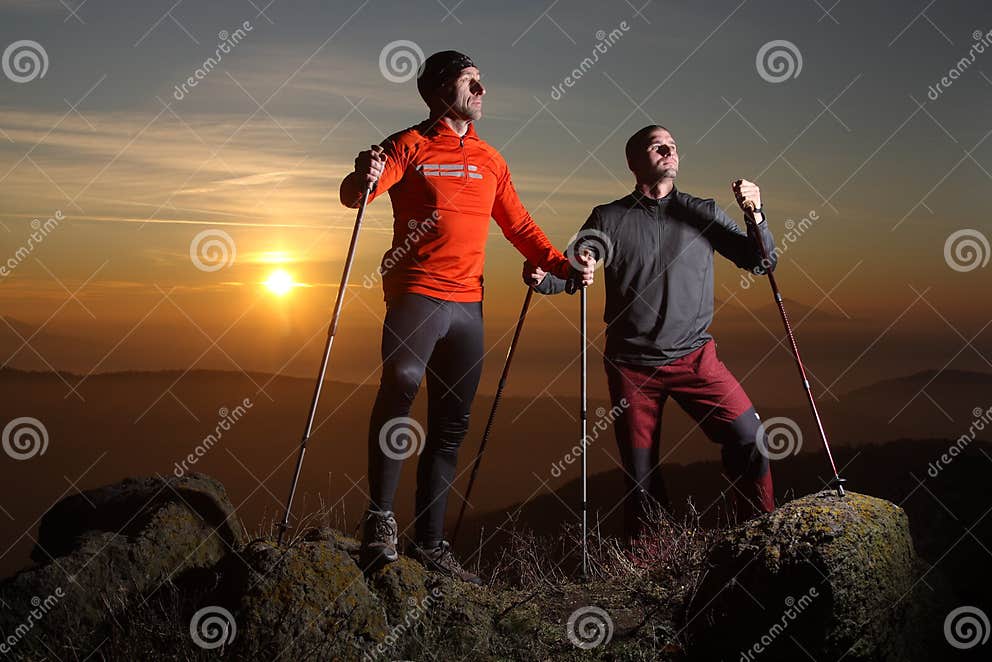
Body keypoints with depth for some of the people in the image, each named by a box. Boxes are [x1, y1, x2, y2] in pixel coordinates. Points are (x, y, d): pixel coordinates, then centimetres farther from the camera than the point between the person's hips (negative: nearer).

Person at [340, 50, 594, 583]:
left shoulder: (489, 159, 19)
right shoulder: (410, 145, 3)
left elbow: (519, 227, 19)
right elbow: (355, 194, -11)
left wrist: (563, 265, 4)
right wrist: (363, 179, -35)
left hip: (468, 304, 6)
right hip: (416, 292, -6)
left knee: (450, 425, 6)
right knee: (401, 382, -31)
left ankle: (429, 542, 13)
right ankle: (380, 519, -23)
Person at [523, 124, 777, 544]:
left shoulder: (702, 213, 8)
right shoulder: (609, 219, 5)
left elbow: (761, 263, 8)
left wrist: (755, 215, -9)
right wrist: (541, 277, -21)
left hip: (694, 357, 1)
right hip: (631, 364, 0)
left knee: (748, 437, -14)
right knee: (640, 472, 2)